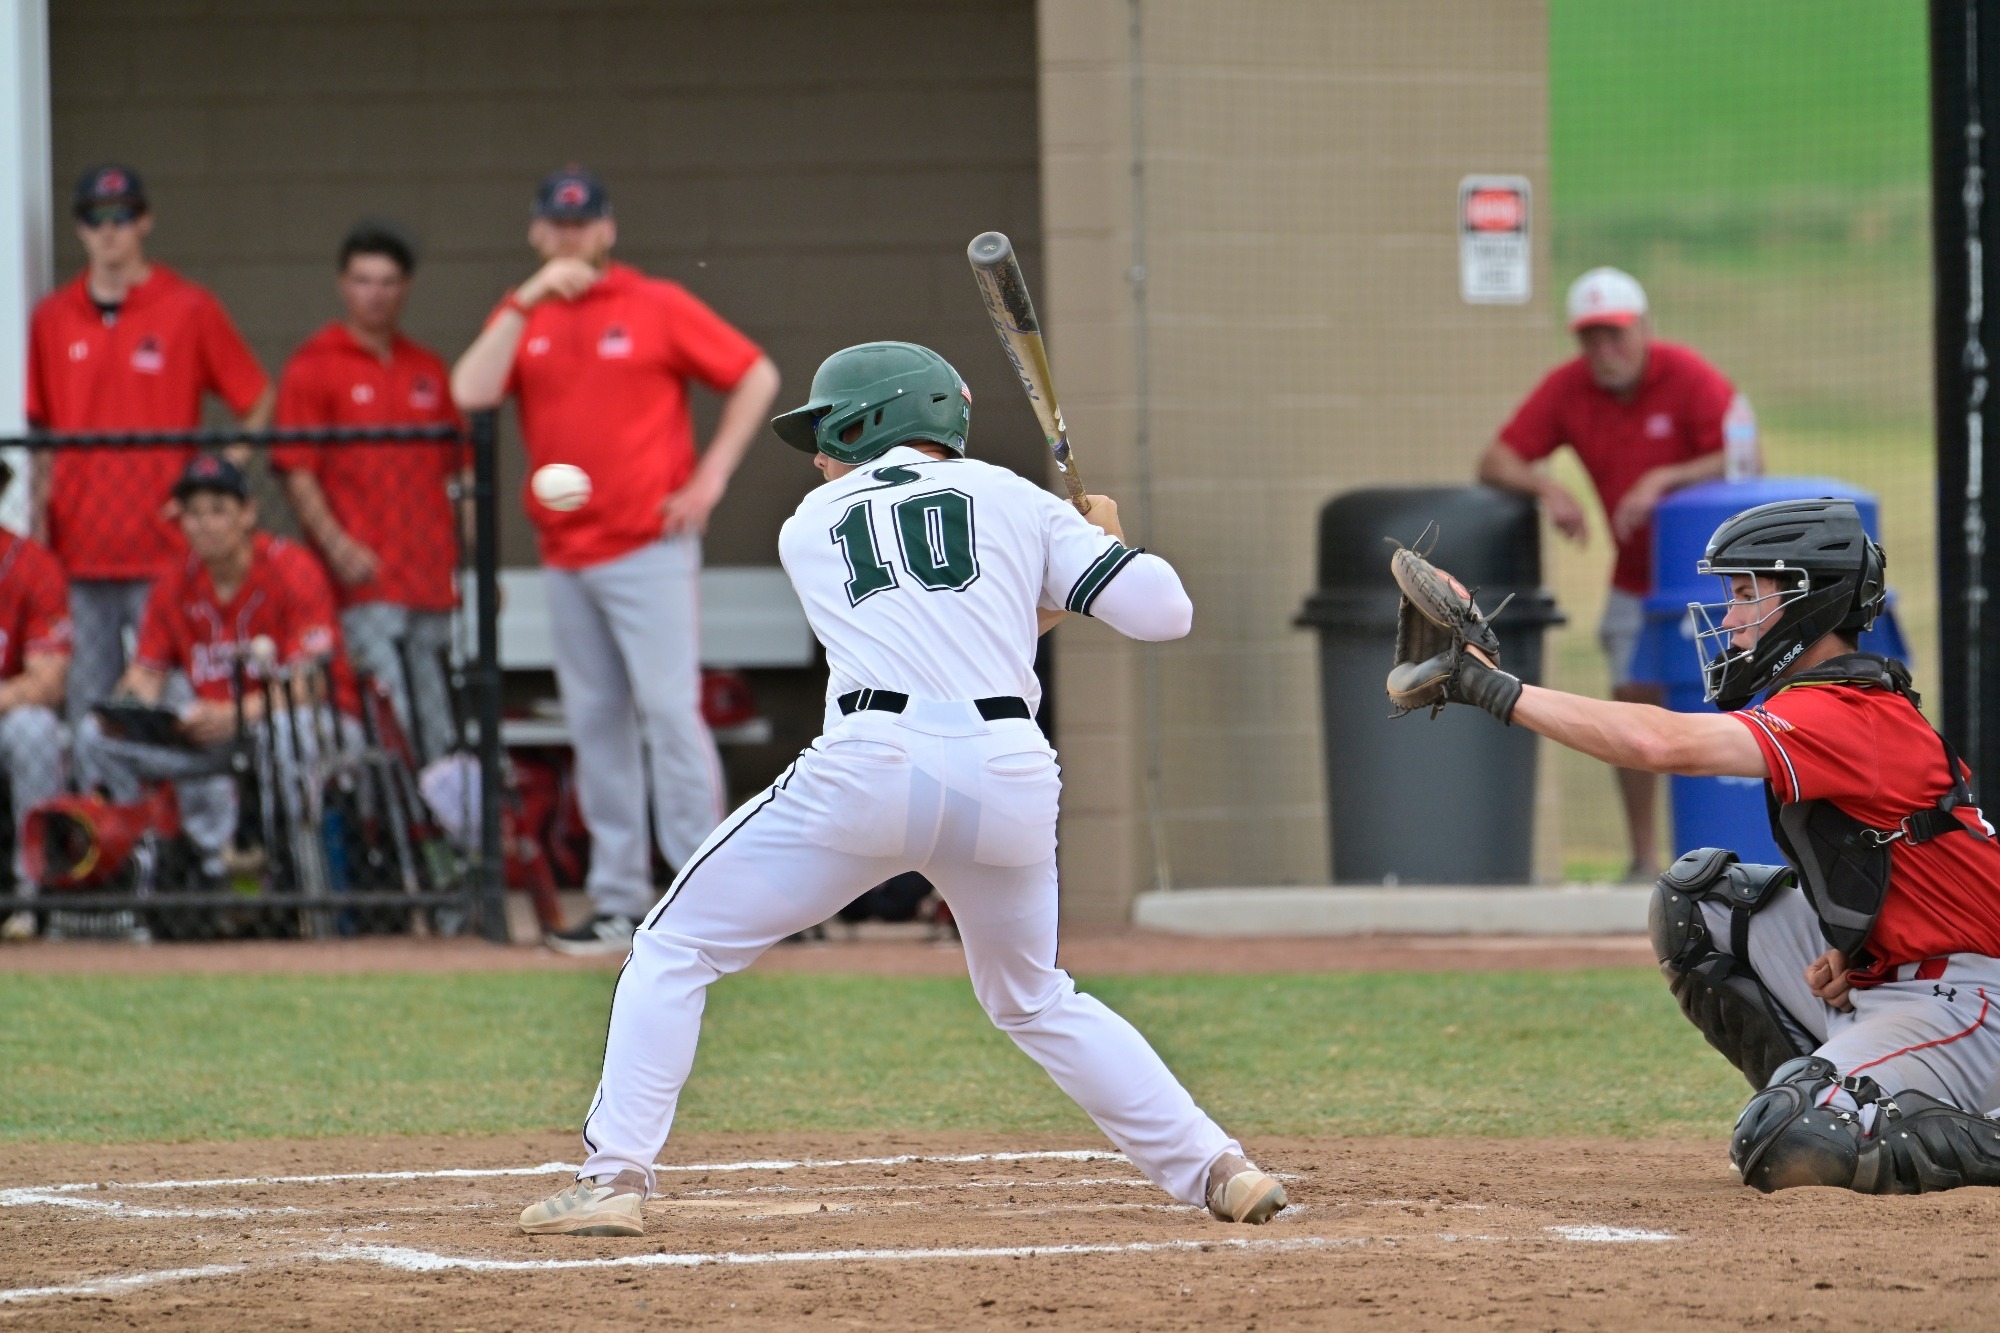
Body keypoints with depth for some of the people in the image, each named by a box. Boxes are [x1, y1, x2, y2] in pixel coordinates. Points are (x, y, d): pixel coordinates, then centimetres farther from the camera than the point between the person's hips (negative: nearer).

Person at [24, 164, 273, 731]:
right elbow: (39, 430, 16)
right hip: (78, 551, 3)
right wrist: (40, 522, 6)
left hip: (166, 550, -3)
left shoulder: (190, 310, 2)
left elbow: (258, 404, 7)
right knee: (88, 713, 3)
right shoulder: (52, 319, 11)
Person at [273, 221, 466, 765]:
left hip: (429, 582, 6)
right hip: (364, 581, -6)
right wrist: (336, 543, -17)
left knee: (434, 734, 7)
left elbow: (462, 468, 21)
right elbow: (296, 472, -5)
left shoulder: (428, 370, 18)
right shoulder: (312, 367, 1)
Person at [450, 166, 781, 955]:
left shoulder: (656, 306, 1)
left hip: (648, 549, -5)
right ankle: (619, 901, 10)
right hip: (565, 559, 5)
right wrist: (529, 300, -10)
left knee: (669, 708, -12)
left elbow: (757, 378, 2)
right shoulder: (521, 320, 12)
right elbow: (471, 394, -6)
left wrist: (710, 478, -6)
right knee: (594, 725, 6)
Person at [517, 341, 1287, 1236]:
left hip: (872, 766, -3)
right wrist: (1099, 543, 30)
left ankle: (614, 1179, -1)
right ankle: (1215, 1168, 17)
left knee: (675, 950, 11)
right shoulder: (1010, 499, 18)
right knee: (1033, 1000, 25)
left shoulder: (807, 530, 19)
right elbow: (1164, 611, 10)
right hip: (1012, 775, 3)